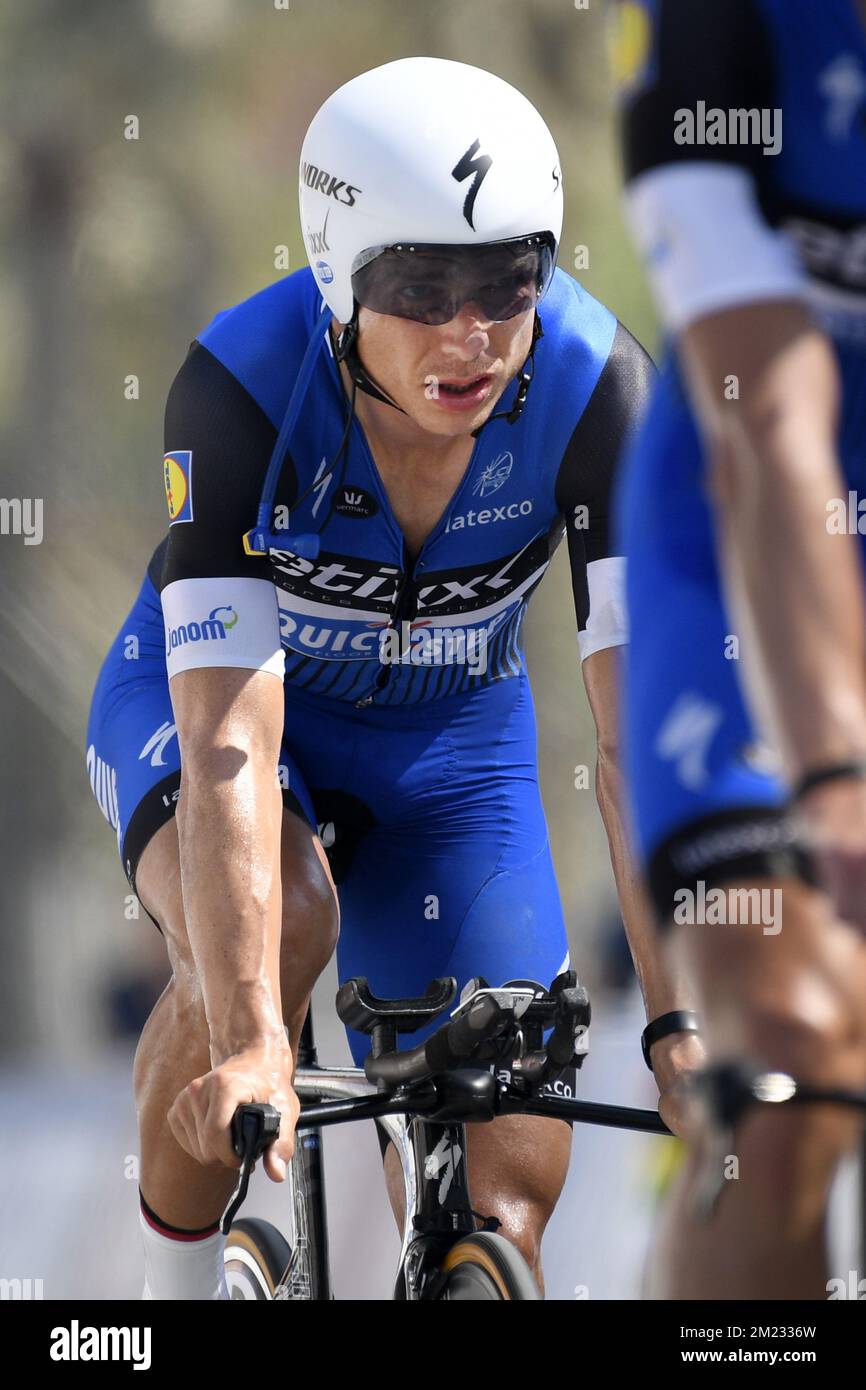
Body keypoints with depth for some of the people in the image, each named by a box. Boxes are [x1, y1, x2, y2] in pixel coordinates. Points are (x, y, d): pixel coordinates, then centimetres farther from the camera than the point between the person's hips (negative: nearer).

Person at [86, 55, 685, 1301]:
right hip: (206, 693, -2)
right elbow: (230, 748, -40)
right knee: (275, 921, -36)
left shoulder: (598, 390, -29)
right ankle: (176, 1272, -13)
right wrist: (250, 1043, -50)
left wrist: (686, 1020, -39)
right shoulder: (240, 390, -34)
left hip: (449, 733, 2)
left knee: (508, 1187, -8)